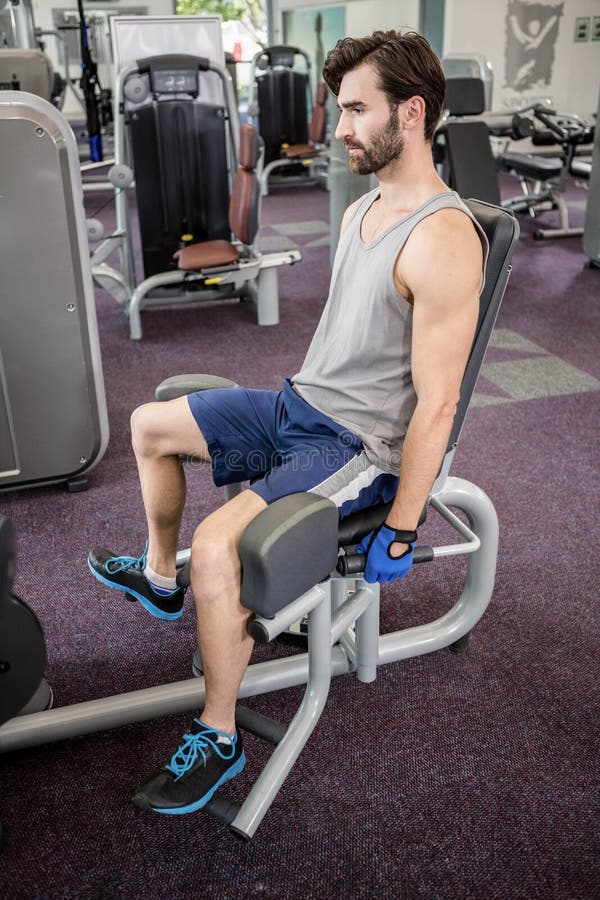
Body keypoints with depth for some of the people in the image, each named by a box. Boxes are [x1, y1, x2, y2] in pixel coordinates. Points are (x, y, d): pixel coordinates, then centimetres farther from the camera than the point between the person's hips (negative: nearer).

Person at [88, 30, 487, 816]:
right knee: (149, 425, 16)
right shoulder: (363, 209, 7)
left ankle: (219, 739, -5)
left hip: (361, 446, -9)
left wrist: (400, 531, -21)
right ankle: (159, 576, 36)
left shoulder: (442, 240, -24)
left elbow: (436, 405, -25)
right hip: (299, 404, 10)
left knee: (216, 545, -29)